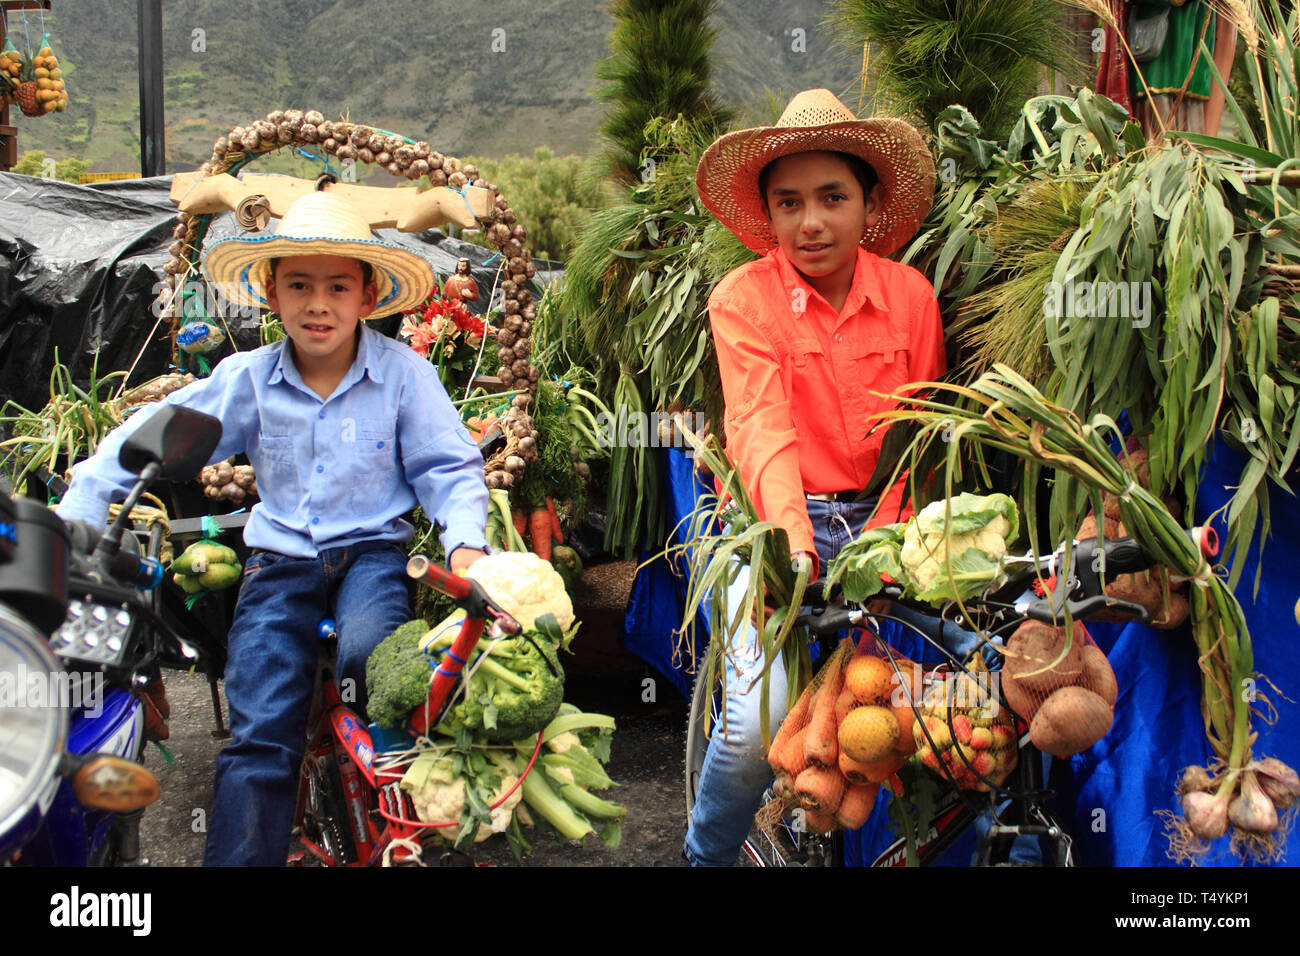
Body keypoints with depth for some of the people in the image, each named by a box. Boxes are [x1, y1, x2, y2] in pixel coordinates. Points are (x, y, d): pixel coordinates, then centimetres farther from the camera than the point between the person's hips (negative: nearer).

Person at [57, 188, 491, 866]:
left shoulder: (403, 372, -4)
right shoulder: (247, 379, 1)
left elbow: (449, 466, -1)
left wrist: (466, 542, -19)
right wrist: (76, 513, -4)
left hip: (372, 549, -1)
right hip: (280, 558, 2)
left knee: (367, 654, -31)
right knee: (259, 733, -12)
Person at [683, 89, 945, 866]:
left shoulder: (911, 294, 3)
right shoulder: (744, 299, -5)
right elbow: (761, 429, -19)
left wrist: (886, 540, -14)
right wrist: (795, 544, -36)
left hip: (880, 522, 3)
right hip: (784, 523, -3)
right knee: (758, 725, -21)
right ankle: (705, 856, 8)